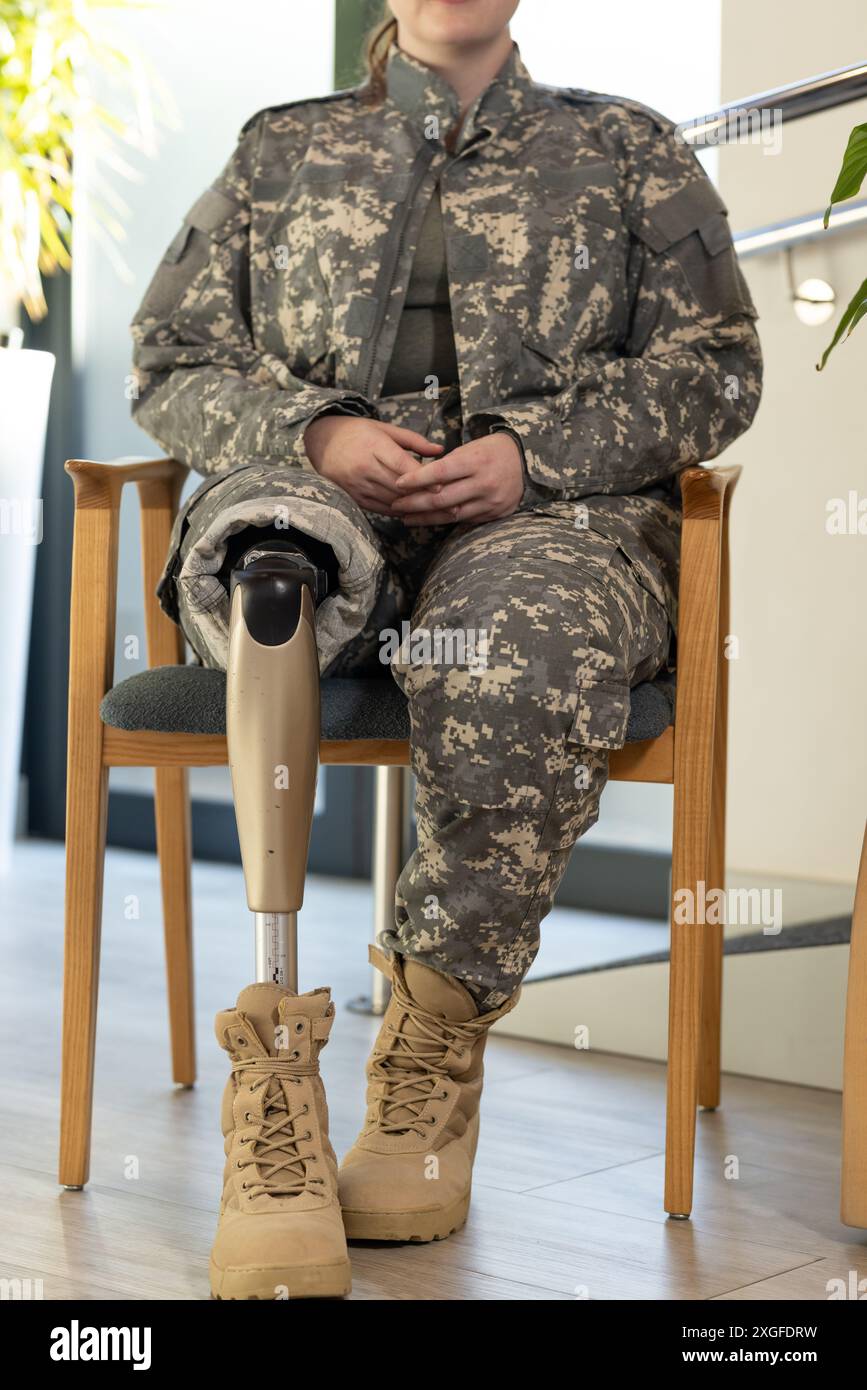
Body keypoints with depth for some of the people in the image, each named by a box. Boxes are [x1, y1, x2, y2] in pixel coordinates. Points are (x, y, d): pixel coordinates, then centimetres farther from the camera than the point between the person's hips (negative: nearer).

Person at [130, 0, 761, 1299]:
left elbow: (711, 364, 10)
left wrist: (532, 451, -7)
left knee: (521, 630, -39)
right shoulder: (281, 153, 24)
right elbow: (171, 362, 17)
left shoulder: (630, 151, 21)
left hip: (551, 509, 0)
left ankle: (434, 1057, -26)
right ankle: (270, 1092, -41)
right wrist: (315, 431, -5)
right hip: (315, 481, 1)